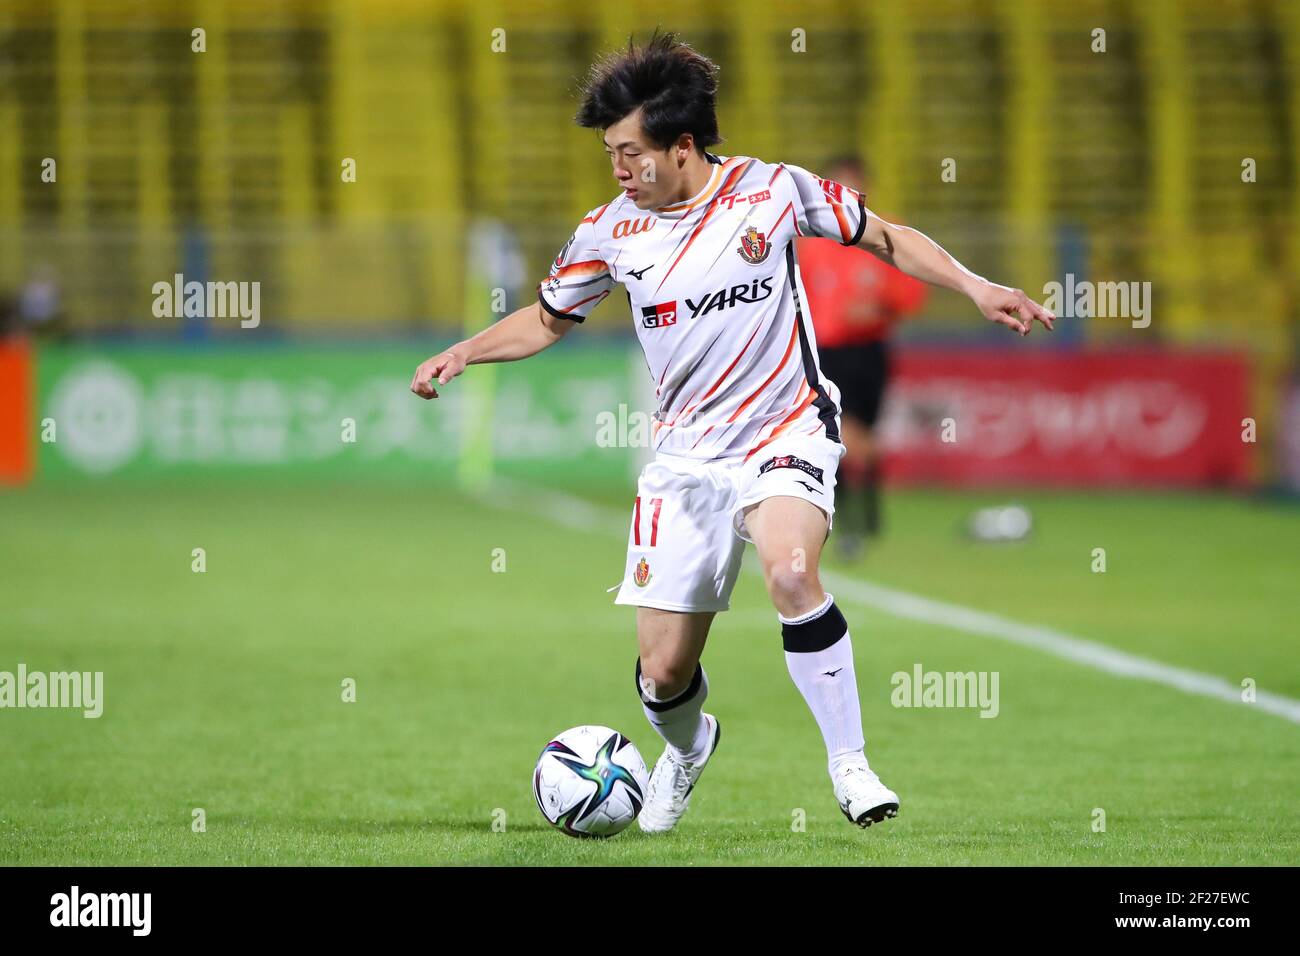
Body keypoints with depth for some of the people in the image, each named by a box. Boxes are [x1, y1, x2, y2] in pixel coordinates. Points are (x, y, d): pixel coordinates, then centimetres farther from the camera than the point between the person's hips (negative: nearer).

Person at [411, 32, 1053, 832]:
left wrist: (976, 288, -2)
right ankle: (687, 747, 38)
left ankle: (850, 765, -21)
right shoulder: (609, 232, 0)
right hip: (686, 457, 3)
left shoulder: (773, 191, -6)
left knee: (789, 570, -34)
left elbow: (884, 238, 7)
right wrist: (464, 353, 1)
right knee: (663, 672, 0)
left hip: (787, 433, -3)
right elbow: (549, 318, 17)